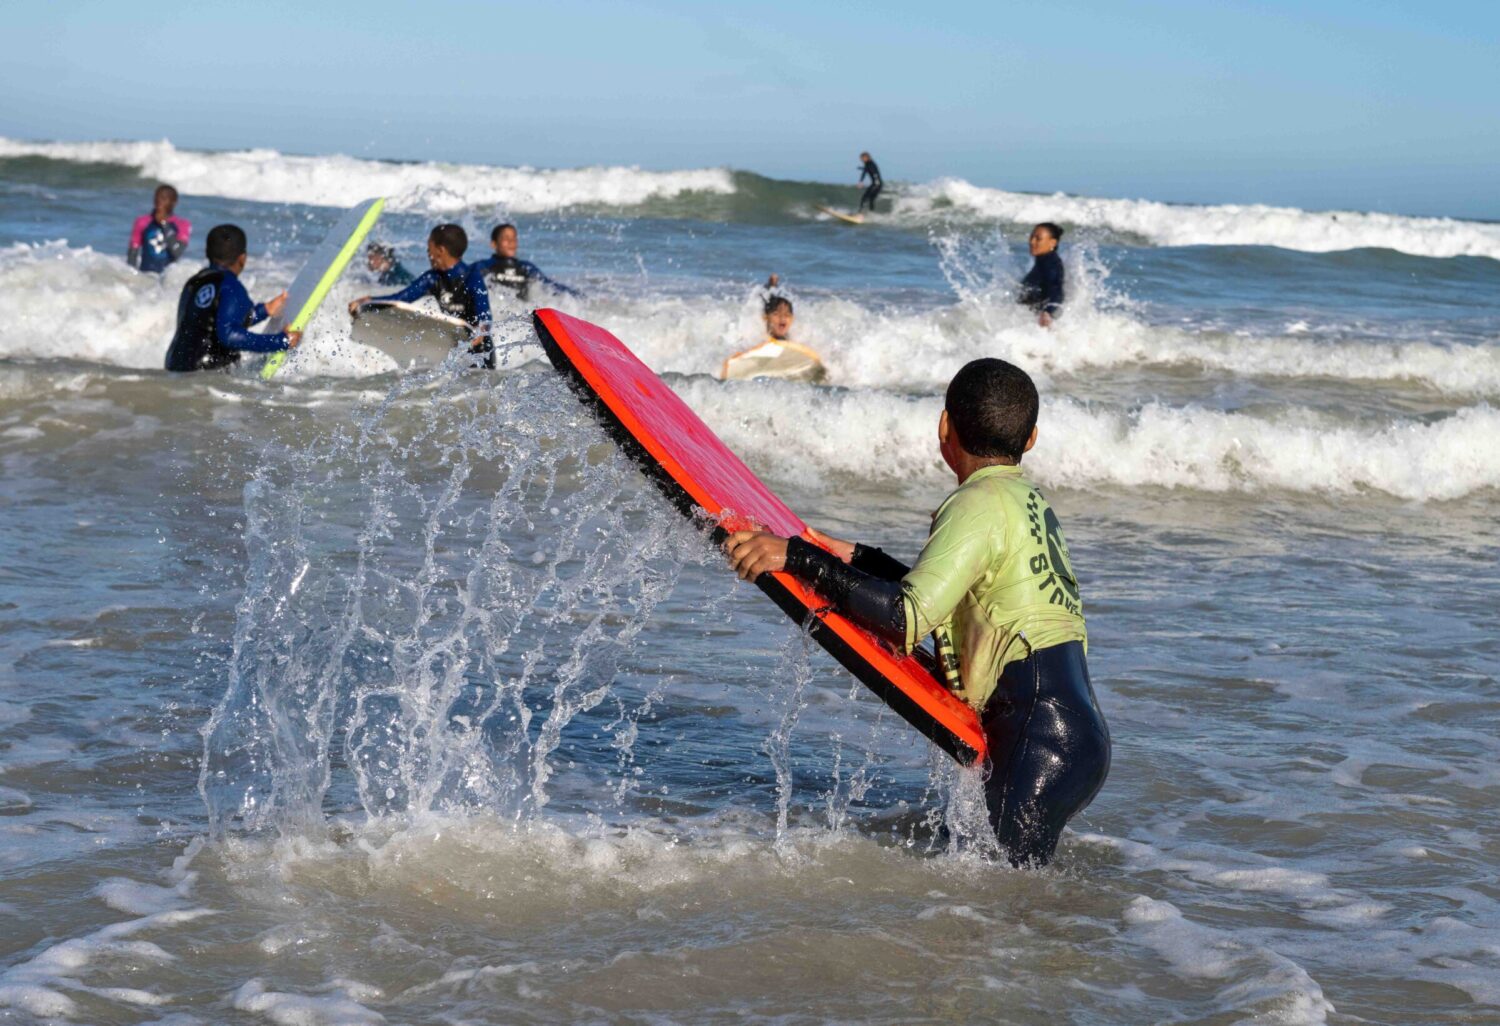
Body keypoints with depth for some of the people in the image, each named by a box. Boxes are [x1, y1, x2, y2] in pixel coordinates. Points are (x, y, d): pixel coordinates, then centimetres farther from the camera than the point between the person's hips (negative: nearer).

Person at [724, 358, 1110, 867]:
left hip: (1043, 744, -9)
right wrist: (860, 558, 38)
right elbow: (946, 591, 32)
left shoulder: (979, 506, -10)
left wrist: (799, 558, -20)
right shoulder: (1028, 499, 19)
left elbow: (909, 619, -21)